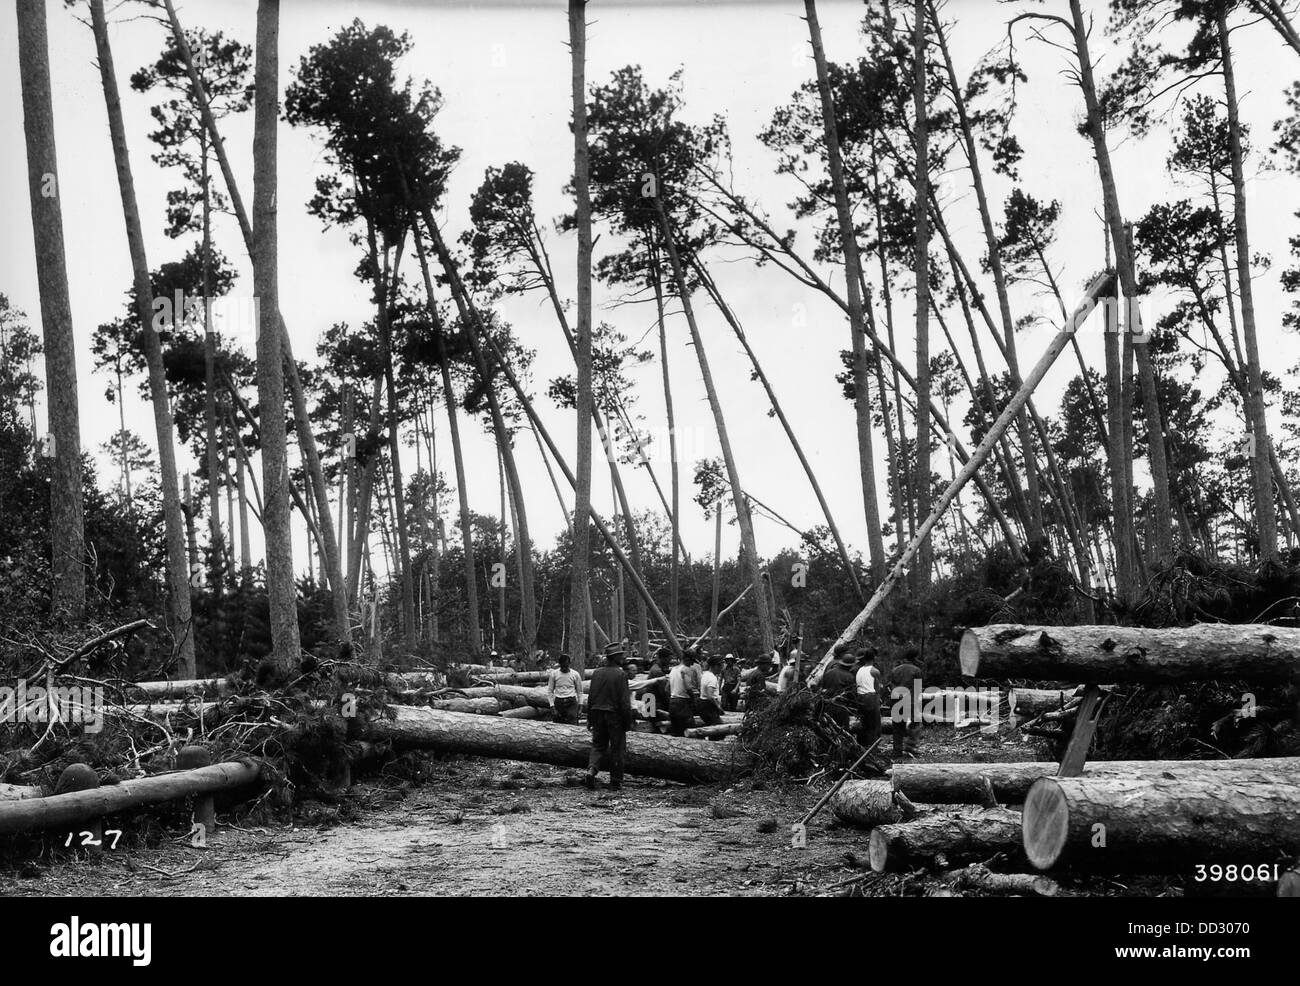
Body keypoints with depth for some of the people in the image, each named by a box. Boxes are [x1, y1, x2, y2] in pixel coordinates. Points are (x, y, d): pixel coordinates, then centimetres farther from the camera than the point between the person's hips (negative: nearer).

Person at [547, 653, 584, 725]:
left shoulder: (575, 675, 3)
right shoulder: (554, 674, 3)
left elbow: (579, 691, 11)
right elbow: (550, 691, 7)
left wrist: (580, 705, 5)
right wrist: (552, 705, -2)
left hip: (571, 702, -1)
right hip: (558, 702, 1)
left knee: (572, 725, -14)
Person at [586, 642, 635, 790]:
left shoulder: (597, 673, 4)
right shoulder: (620, 675, -12)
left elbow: (590, 698, 7)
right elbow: (624, 701, -14)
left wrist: (589, 719, 14)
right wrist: (628, 722, -7)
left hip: (597, 714, 4)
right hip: (615, 715, -4)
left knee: (598, 745, 14)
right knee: (617, 749, 7)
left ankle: (591, 771, -9)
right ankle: (615, 782, 12)